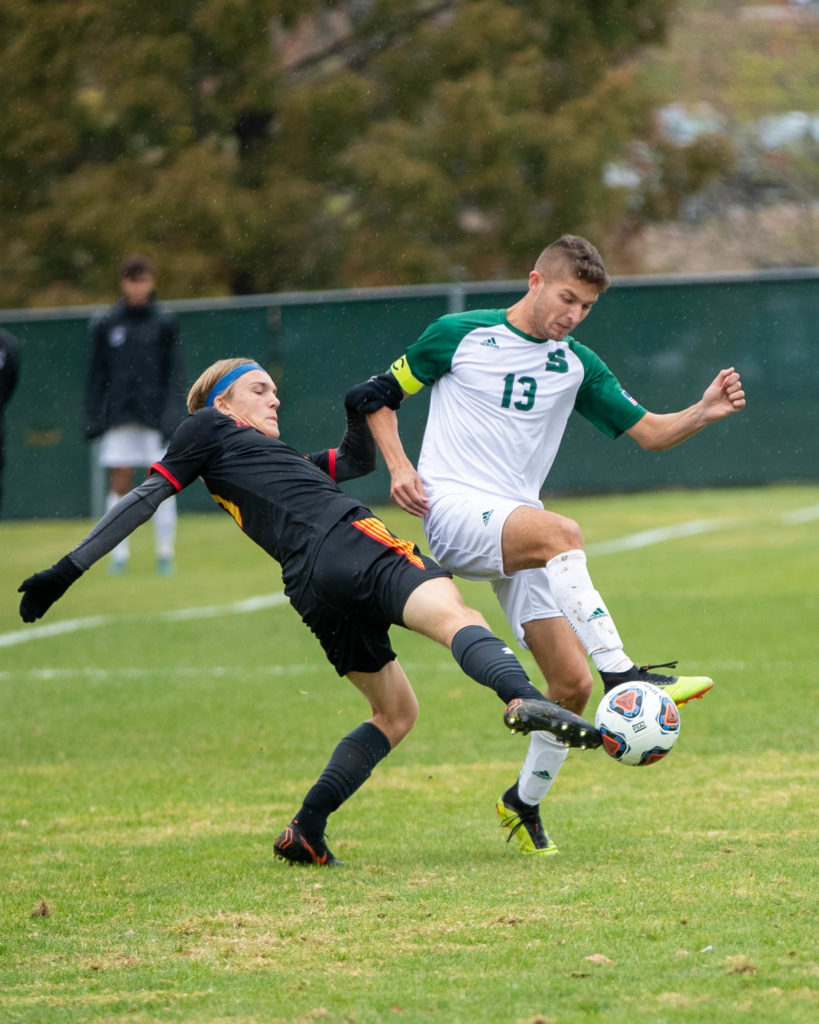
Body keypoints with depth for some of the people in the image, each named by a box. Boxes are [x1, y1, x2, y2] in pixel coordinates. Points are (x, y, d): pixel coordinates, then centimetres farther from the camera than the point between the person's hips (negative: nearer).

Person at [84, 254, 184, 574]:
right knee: (120, 484, -2)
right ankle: (119, 554, 2)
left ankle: (165, 552, 4)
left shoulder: (164, 323, 2)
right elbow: (96, 375, 9)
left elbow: (175, 373, 2)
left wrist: (171, 415, -8)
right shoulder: (106, 325, 6)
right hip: (119, 415, 1)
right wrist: (93, 418, 2)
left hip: (155, 413, -1)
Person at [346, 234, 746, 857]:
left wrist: (705, 412, -8)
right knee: (561, 532, -36)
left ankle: (525, 803, 18)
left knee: (572, 684, -5)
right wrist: (399, 466, -5)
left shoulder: (575, 366, 14)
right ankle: (622, 674, -43)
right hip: (454, 510, -5)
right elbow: (376, 396, 10)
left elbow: (648, 432, 11)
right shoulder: (461, 336, 2)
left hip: (517, 535, 6)